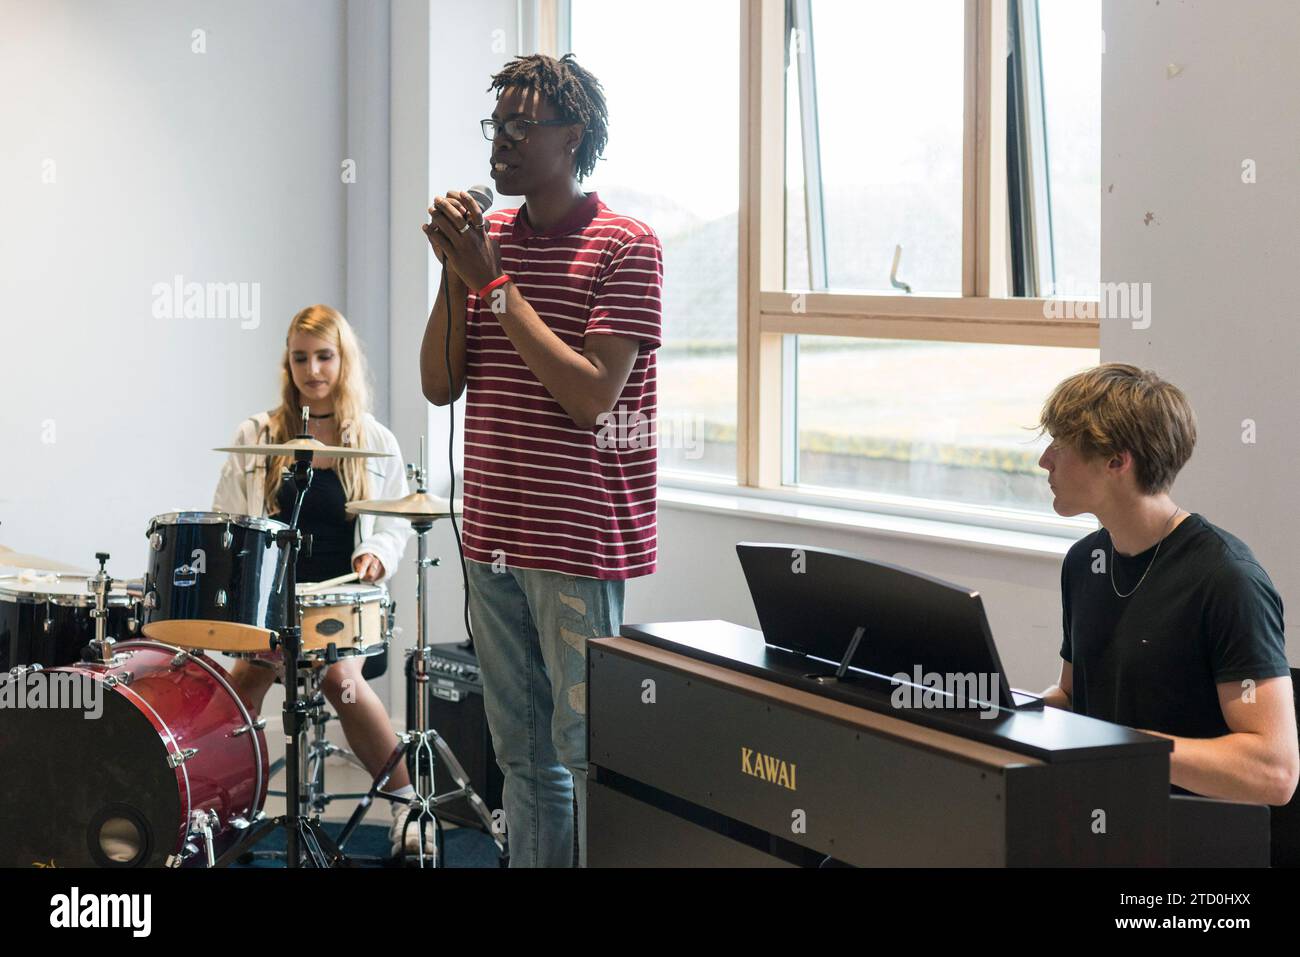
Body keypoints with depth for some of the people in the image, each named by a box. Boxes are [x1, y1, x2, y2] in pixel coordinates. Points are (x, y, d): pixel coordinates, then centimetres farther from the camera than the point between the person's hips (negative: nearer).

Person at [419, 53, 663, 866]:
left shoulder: (626, 247, -9)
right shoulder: (489, 238, 11)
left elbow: (591, 396, -19)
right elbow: (440, 385, 6)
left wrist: (494, 282, -17)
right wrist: (455, 274, -7)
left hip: (578, 549, -7)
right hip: (494, 543, 7)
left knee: (588, 755, -2)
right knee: (524, 757, 14)